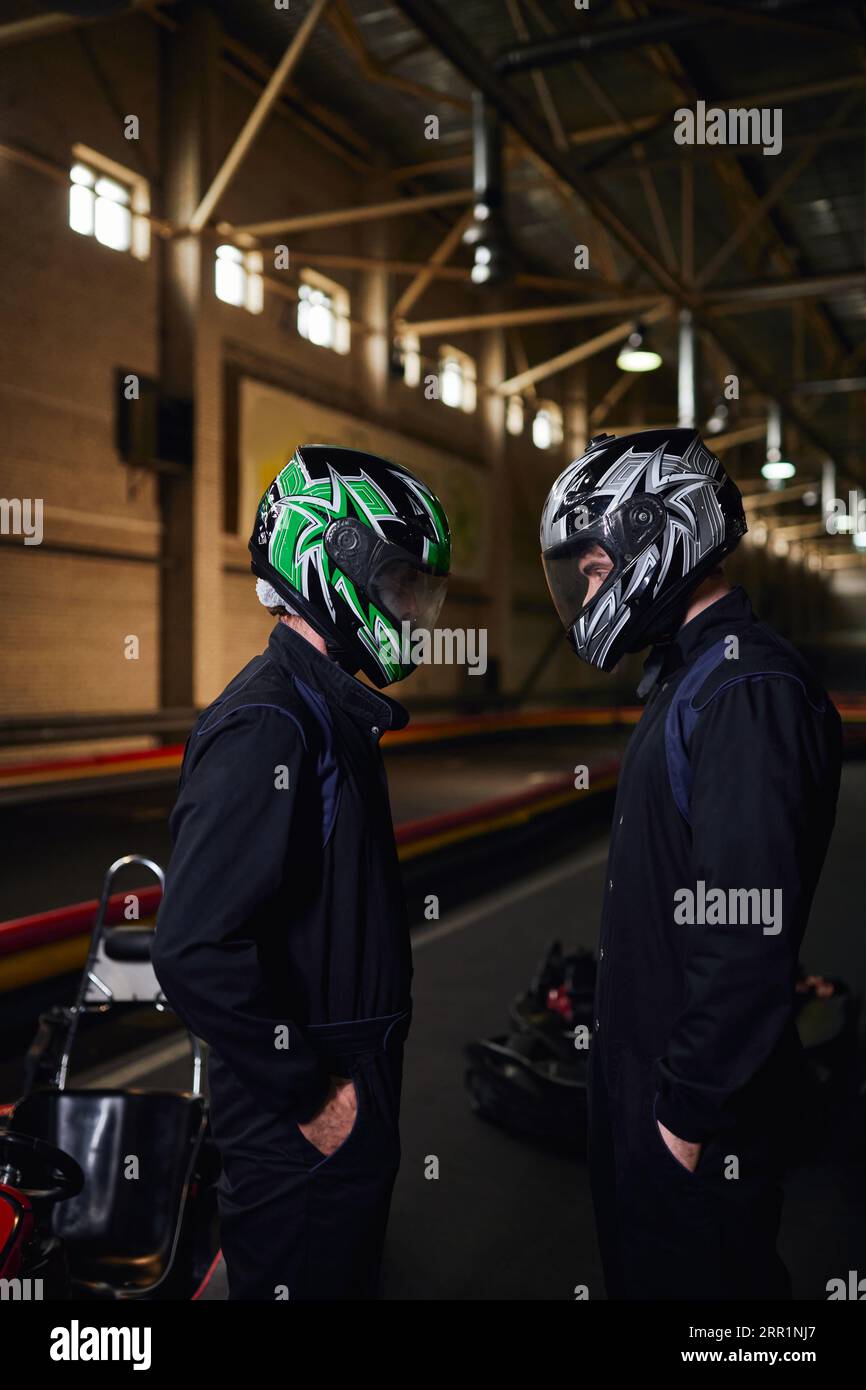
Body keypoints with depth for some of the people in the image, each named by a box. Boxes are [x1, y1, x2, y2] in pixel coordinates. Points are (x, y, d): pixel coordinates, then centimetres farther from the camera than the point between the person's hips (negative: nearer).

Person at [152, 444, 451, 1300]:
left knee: (353, 1274, 24)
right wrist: (310, 1096, -19)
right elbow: (197, 950, -30)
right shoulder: (266, 726, -23)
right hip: (303, 1132, -9)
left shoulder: (331, 712, 9)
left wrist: (359, 1081, 14)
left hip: (349, 1095, 9)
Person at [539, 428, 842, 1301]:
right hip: (640, 1064, 9)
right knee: (637, 1267, 24)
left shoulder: (748, 692, -24)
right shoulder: (687, 675, 9)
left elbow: (748, 929, -28)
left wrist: (690, 1107, -20)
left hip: (699, 1101, -9)